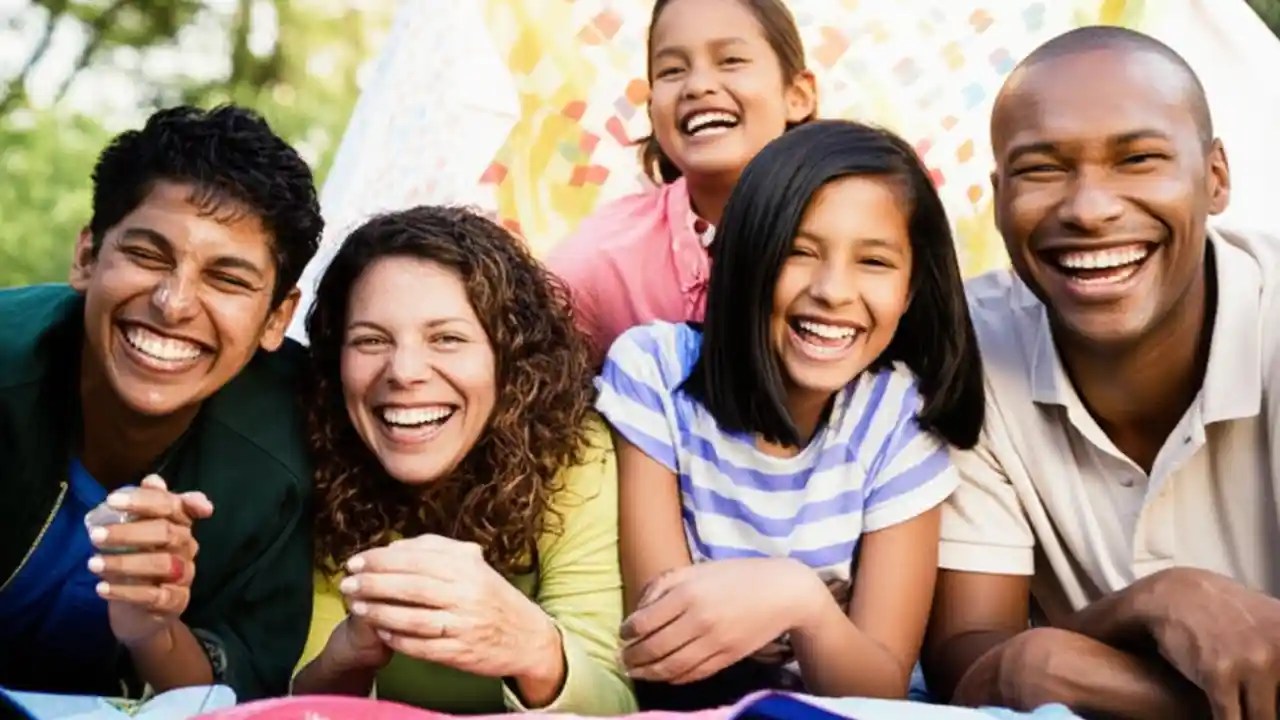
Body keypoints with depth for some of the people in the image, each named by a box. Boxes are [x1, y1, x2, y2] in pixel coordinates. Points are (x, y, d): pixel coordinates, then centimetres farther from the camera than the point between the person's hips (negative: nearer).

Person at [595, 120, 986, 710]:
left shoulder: (903, 419, -9)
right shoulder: (653, 371, -14)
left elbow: (883, 689, -14)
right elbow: (656, 637, -15)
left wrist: (803, 603, -34)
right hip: (678, 704, -1)